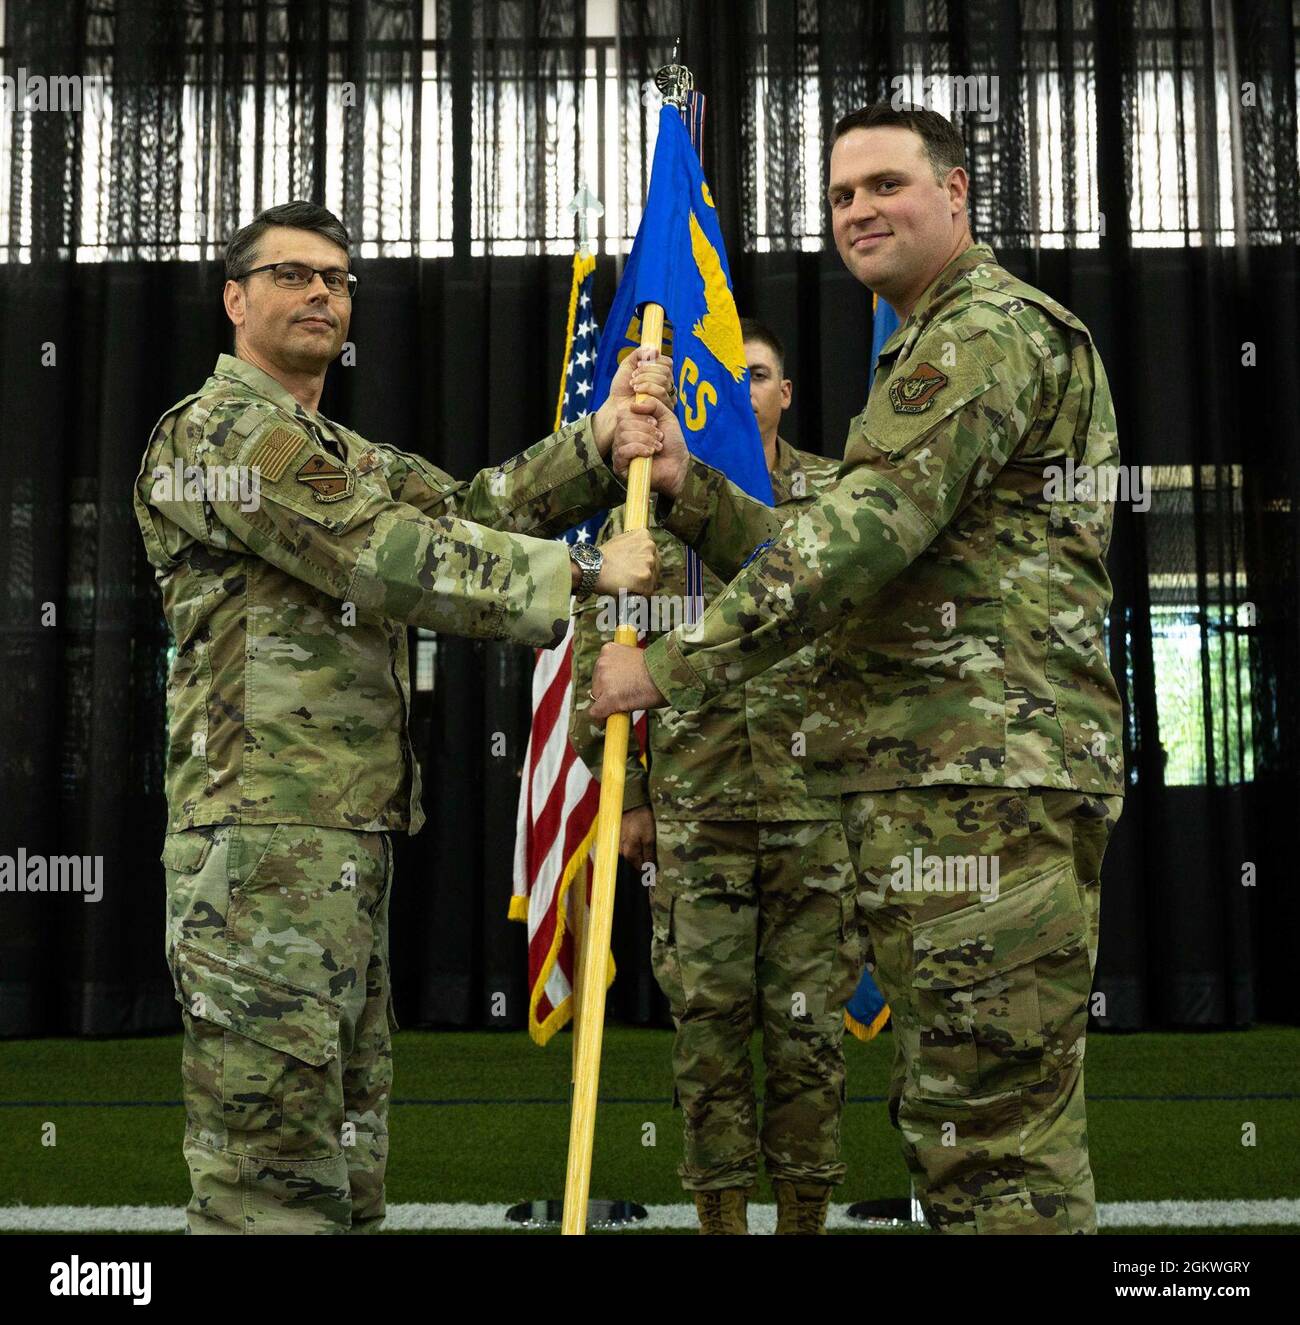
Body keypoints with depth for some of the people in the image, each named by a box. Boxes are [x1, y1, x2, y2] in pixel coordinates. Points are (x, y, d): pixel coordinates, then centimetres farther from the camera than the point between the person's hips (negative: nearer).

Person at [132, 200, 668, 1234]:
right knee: (275, 1184, -9)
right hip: (267, 841, -10)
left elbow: (470, 508, 13)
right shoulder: (219, 430, -5)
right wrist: (583, 575, -12)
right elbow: (390, 560, -14)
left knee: (345, 1169, 13)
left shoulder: (346, 458, 26)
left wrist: (599, 441, -1)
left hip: (348, 839, 10)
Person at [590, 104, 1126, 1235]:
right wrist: (687, 482, 6)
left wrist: (670, 669, -16)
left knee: (988, 1129, -8)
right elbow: (819, 563, 20)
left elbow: (861, 538, -20)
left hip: (982, 778, -11)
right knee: (948, 1114, 16)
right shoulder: (929, 352, 27)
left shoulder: (989, 328, -8)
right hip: (934, 775, 11)